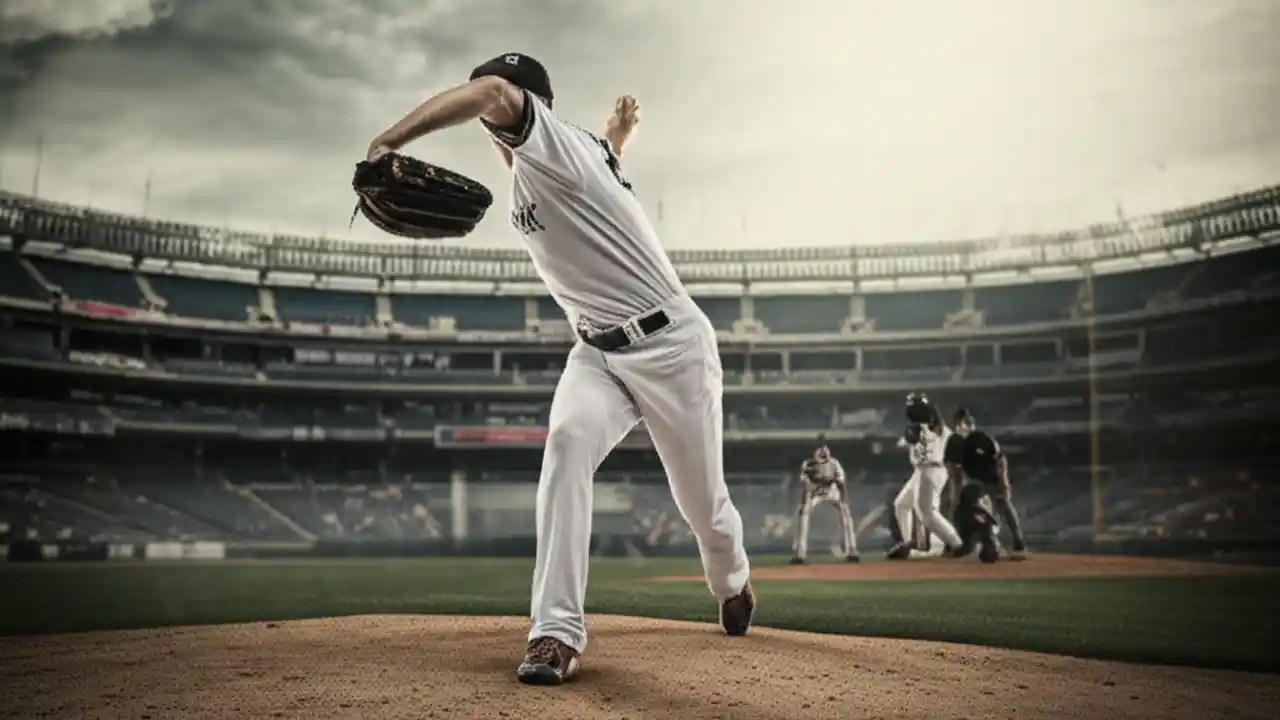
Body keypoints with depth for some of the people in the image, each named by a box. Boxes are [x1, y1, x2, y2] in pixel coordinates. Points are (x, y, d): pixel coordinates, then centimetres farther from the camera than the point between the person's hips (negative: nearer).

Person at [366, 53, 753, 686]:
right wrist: (617, 136, 13)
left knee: (702, 499, 7)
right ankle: (557, 632, -28)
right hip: (597, 352, 6)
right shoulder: (525, 180, 8)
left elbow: (489, 92, -39)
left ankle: (732, 583, 42)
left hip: (672, 345, -6)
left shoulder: (559, 143, -17)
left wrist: (386, 143, -41)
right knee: (567, 445, -25)